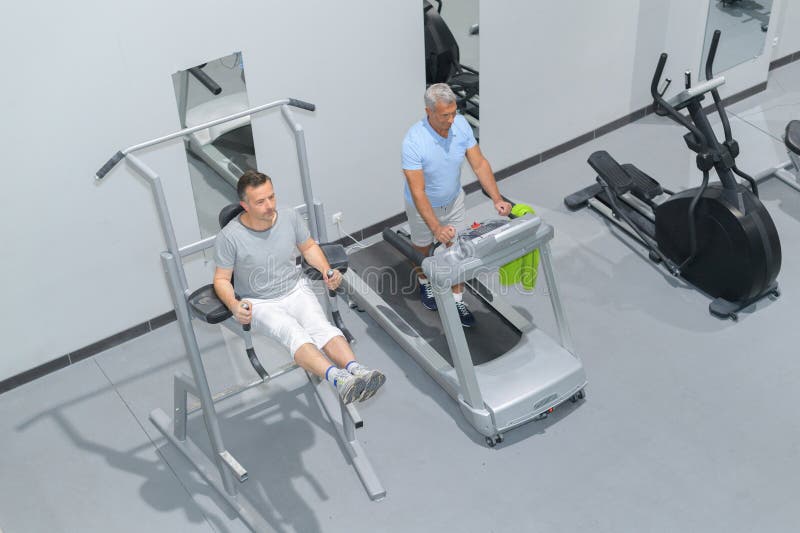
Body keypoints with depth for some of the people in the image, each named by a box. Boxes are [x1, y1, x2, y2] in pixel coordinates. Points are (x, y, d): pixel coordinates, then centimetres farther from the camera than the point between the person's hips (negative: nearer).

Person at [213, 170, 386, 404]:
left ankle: (356, 369, -51)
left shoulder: (289, 217, -4)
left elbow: (309, 247, 13)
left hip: (296, 290, 4)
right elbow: (221, 279, -6)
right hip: (260, 303, -4)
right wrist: (233, 304, -26)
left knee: (320, 326, -28)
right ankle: (338, 378, -56)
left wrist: (326, 269, -5)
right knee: (293, 333, -33)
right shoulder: (229, 237, -15)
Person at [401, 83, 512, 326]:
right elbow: (417, 192, -38)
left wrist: (497, 199, -27)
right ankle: (424, 282, 51)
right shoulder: (414, 141, -38)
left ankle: (457, 300, 29)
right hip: (423, 205, -3)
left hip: (453, 200, 3)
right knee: (422, 249, 22)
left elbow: (479, 164, -16)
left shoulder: (461, 125, -23)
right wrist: (436, 228, -47)